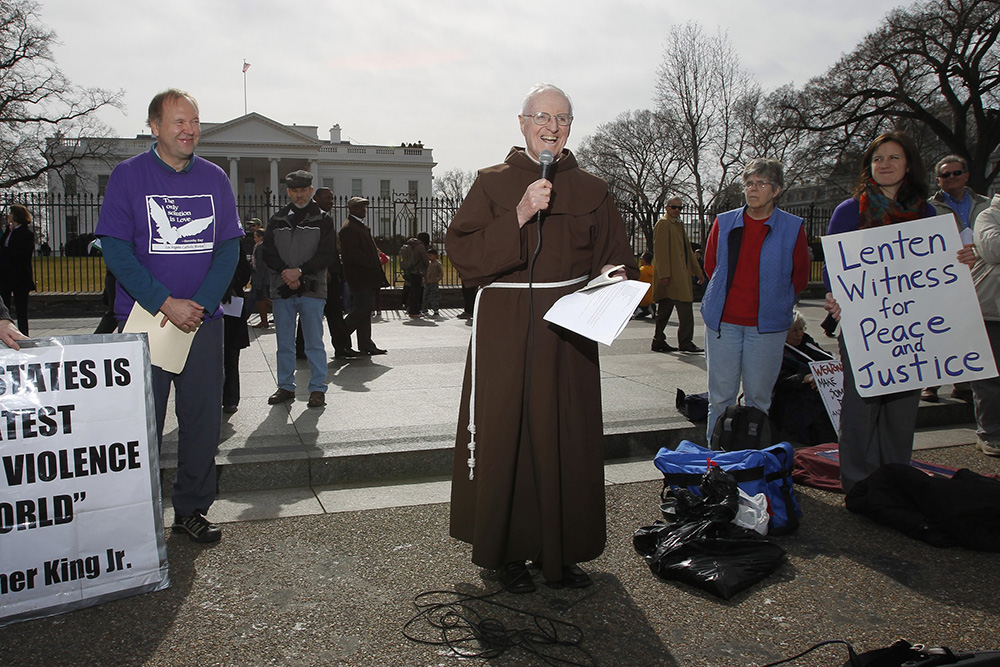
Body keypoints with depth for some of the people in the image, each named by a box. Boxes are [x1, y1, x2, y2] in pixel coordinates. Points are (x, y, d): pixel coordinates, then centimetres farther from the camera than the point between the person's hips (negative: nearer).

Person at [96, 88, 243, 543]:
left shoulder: (214, 178, 8)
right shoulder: (128, 176, -1)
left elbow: (229, 248, 4)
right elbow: (115, 249, -7)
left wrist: (199, 305, -10)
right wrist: (165, 303, -16)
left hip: (203, 320, 3)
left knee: (203, 420, 6)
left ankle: (192, 509, 21)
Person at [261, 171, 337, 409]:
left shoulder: (323, 220, 5)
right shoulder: (277, 219, 12)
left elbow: (327, 255, -4)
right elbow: (268, 252, 5)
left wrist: (300, 271, -14)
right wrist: (285, 271, -12)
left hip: (312, 290, -3)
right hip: (281, 289, 3)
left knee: (314, 342, -1)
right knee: (284, 343, 10)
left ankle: (318, 389, 7)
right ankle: (286, 387, 21)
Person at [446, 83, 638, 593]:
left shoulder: (591, 191, 11)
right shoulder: (492, 183, 4)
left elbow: (616, 260, 11)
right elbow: (462, 252, -7)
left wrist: (612, 279, -12)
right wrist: (519, 216, -16)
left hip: (569, 331, 2)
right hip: (505, 333, -2)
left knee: (567, 438, 4)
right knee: (505, 434, 0)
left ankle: (560, 551, 20)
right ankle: (507, 552, 16)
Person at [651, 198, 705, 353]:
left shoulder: (679, 225, 23)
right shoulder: (663, 224, -6)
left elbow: (688, 251, 27)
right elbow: (660, 251, -14)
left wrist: (698, 271, 24)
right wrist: (664, 274, -21)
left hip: (680, 275, 10)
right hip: (670, 276, -10)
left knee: (664, 311, 11)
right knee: (684, 309, -12)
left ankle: (658, 342, 15)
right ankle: (685, 342, -7)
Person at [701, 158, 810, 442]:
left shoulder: (792, 228, 0)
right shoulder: (724, 222, 5)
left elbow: (800, 278, 7)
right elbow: (710, 265, 15)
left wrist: (771, 299, 6)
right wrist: (728, 294, 11)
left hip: (766, 324, -1)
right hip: (723, 321, 1)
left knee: (758, 396, 7)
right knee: (720, 396, 6)